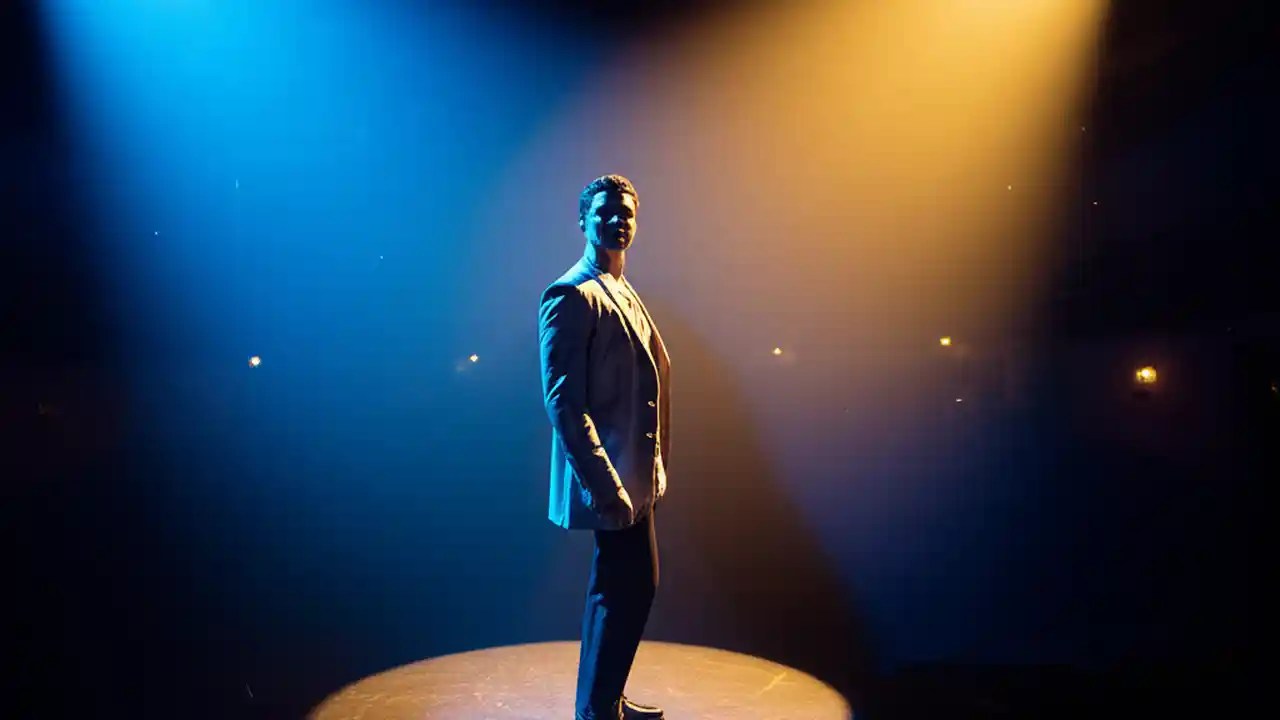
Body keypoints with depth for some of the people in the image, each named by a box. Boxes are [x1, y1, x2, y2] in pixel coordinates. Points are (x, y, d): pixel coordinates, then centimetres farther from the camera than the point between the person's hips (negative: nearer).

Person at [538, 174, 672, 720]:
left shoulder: (623, 292, 15)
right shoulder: (571, 295, -14)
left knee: (618, 590, 18)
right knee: (628, 591, -3)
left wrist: (653, 467, 15)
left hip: (631, 474, 10)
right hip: (610, 479, -10)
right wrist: (605, 485, -25)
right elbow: (562, 401, -21)